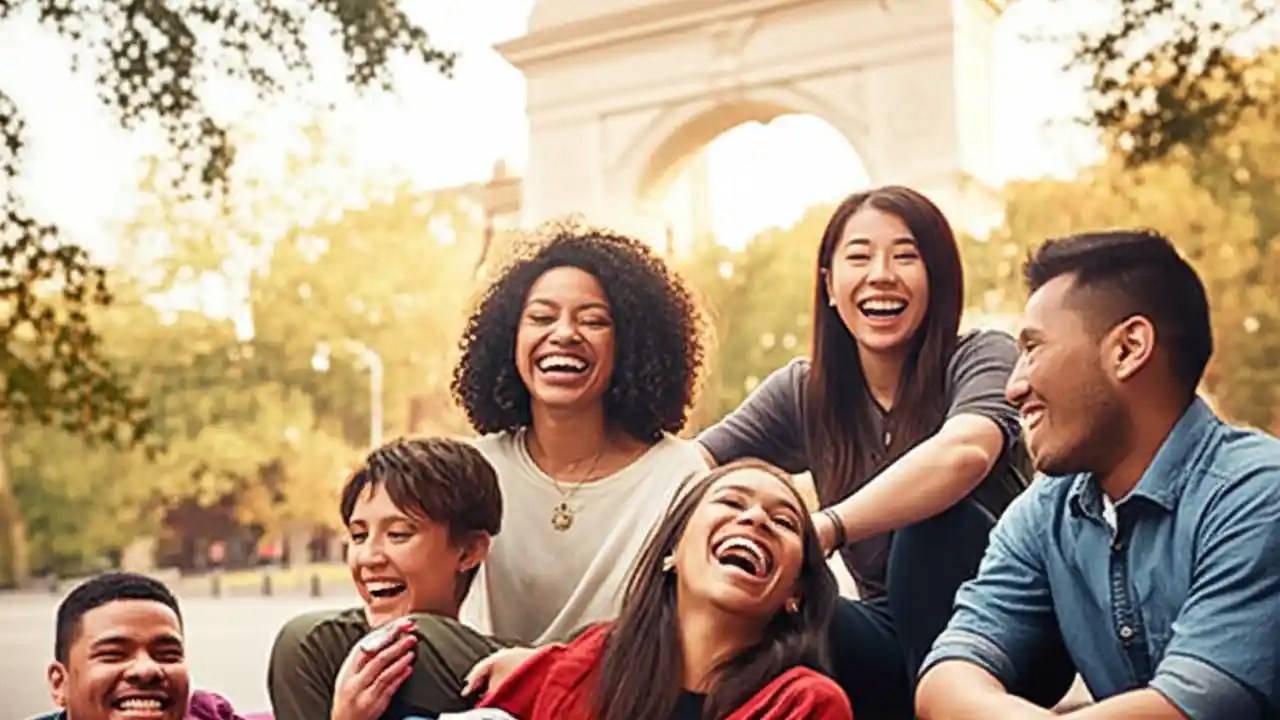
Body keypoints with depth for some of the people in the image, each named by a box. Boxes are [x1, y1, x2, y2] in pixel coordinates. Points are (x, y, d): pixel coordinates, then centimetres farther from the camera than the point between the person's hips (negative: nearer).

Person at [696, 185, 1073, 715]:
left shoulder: (981, 357, -11)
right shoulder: (803, 391, 3)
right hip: (896, 640, 3)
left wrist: (824, 529, -44)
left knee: (935, 514, -31)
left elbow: (965, 452, -35)